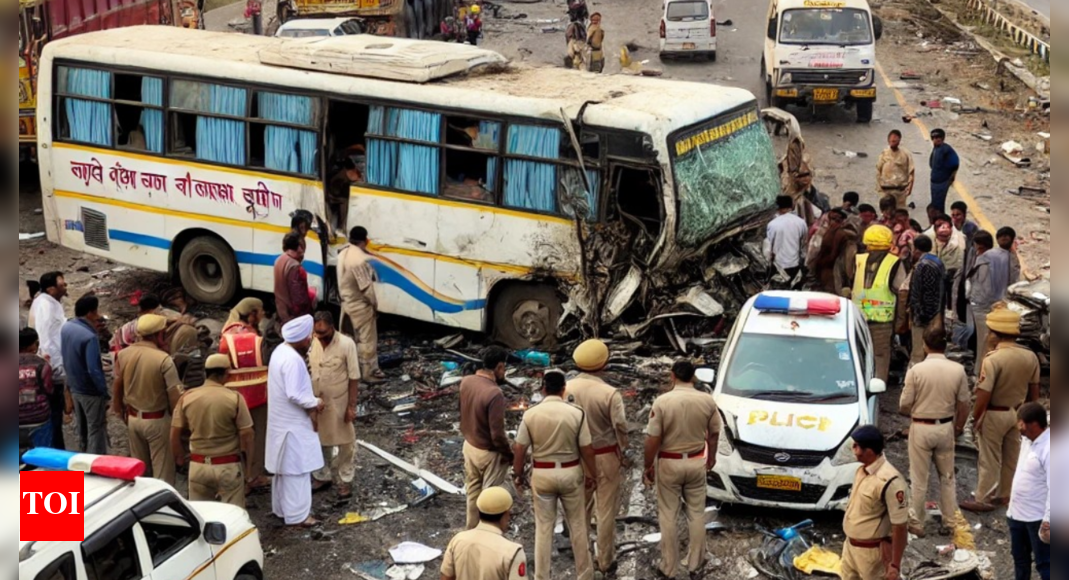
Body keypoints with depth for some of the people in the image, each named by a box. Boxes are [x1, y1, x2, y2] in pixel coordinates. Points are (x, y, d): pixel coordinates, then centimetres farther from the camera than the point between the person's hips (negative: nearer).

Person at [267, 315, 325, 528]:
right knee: (297, 469, -1)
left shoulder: (281, 351, 7)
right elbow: (295, 395, -27)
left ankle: (282, 508, 30)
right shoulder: (293, 360, -25)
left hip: (283, 421, 10)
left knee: (285, 468, 19)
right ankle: (297, 515, 7)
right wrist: (315, 403, -12)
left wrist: (310, 405, 8)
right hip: (294, 424, -10)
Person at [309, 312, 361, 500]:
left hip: (340, 403, -4)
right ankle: (322, 476, 35)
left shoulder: (346, 344, -19)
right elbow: (307, 372, 5)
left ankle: (345, 480, 24)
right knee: (320, 442, 18)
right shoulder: (312, 342, -6)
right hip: (317, 403, 4)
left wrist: (351, 406, -14)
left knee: (345, 444, 9)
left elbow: (354, 378, -14)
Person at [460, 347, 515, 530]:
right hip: (489, 453, -7)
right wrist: (510, 455, -11)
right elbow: (497, 435, -26)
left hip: (469, 446, 7)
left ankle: (472, 531, 40)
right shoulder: (494, 393, -31)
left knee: (473, 492, 24)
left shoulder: (466, 382, -8)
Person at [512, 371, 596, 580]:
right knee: (578, 525, 14)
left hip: (542, 475, 0)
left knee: (543, 527, 11)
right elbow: (587, 449, -7)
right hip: (571, 473, 0)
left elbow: (520, 450, -4)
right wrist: (593, 475, 6)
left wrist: (518, 475, 10)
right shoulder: (576, 413, -11)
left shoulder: (530, 414, -9)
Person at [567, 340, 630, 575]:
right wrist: (624, 456, -1)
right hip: (605, 457, -4)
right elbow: (620, 428, -17)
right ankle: (605, 561, 17)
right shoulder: (610, 393, -20)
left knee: (580, 507, 22)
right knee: (606, 511, 8)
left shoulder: (566, 388, -9)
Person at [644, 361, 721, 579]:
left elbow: (653, 440, -14)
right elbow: (714, 434, 4)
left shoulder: (662, 402, -16)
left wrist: (648, 467, -1)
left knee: (668, 517, 7)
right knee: (696, 514, 14)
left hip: (669, 464, -2)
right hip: (696, 463, 3)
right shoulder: (707, 401, -7)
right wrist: (711, 458, 21)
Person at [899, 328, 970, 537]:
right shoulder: (958, 370, -6)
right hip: (946, 427, 3)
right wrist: (959, 427, 17)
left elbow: (904, 405, -10)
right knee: (947, 476, 18)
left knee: (919, 479, 6)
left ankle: (917, 524, 14)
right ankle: (950, 521, 24)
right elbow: (964, 404, 0)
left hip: (921, 428, -3)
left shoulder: (916, 370, -14)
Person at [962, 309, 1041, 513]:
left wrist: (975, 417, -11)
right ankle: (1004, 496, 32)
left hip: (994, 414, -6)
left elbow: (984, 395, -24)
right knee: (1011, 458, 18)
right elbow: (1034, 391, 4)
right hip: (1017, 413, 6)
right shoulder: (1031, 357, -6)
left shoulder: (993, 359, -25)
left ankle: (984, 499, 17)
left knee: (990, 460, 7)